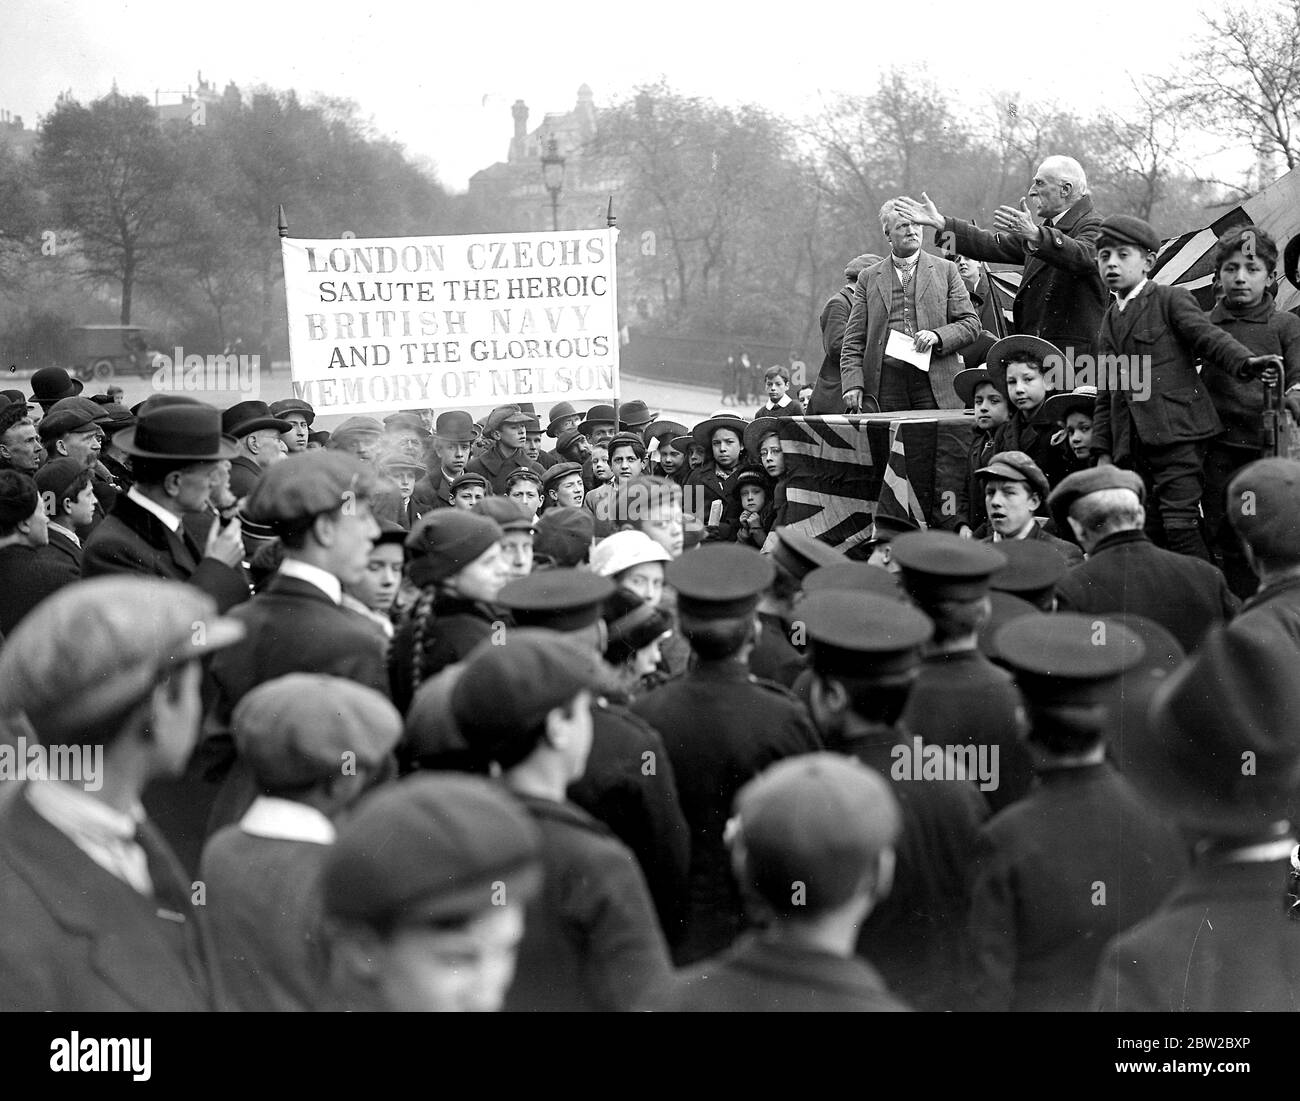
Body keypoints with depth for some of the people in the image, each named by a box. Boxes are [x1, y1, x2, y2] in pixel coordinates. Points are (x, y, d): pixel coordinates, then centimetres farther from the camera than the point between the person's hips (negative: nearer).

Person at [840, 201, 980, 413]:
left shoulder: (946, 270, 11)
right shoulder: (869, 278, 13)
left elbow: (971, 323, 9)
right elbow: (854, 340, 10)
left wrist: (937, 337, -10)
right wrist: (852, 384, -4)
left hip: (935, 387, 0)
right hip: (886, 386, 0)